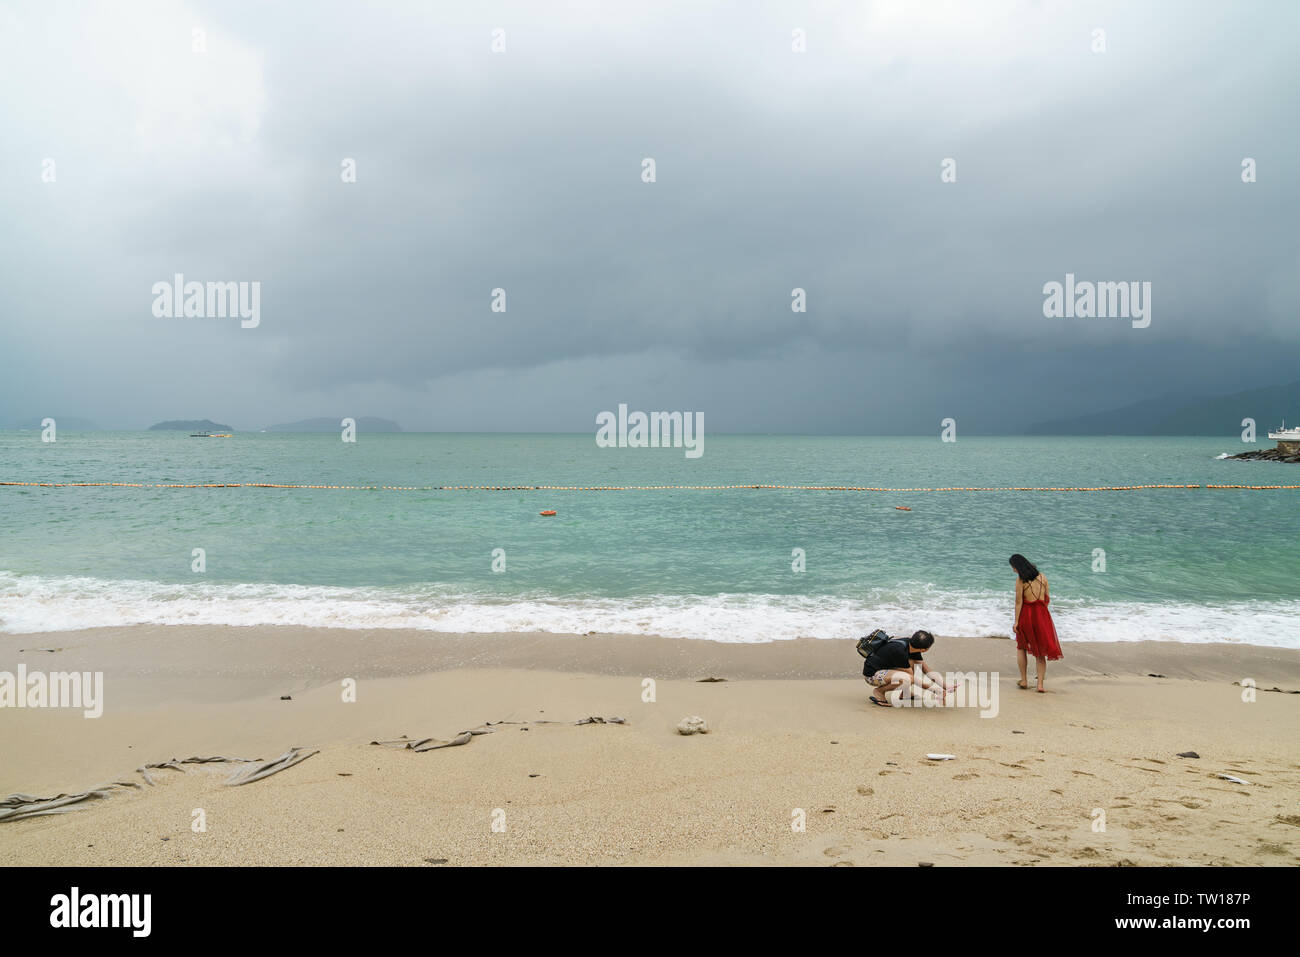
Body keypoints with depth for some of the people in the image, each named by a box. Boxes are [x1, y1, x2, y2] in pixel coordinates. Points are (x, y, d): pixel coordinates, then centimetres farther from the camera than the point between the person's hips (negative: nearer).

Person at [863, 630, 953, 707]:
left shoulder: (911, 644, -5)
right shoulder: (899, 652, -29)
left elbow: (926, 669, 7)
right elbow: (912, 678, -20)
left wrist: (945, 687, 4)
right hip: (872, 674, -9)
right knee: (906, 679, -33)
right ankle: (878, 692, -10)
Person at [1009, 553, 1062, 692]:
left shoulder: (1020, 580, -11)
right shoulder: (1042, 577, 4)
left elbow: (1018, 602, -12)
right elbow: (1047, 598, 8)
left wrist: (1016, 622, -9)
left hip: (1026, 614, -3)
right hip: (1042, 614, 3)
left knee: (1021, 647, 19)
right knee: (1040, 652, 11)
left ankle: (1024, 680, 19)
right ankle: (1040, 684, 4)